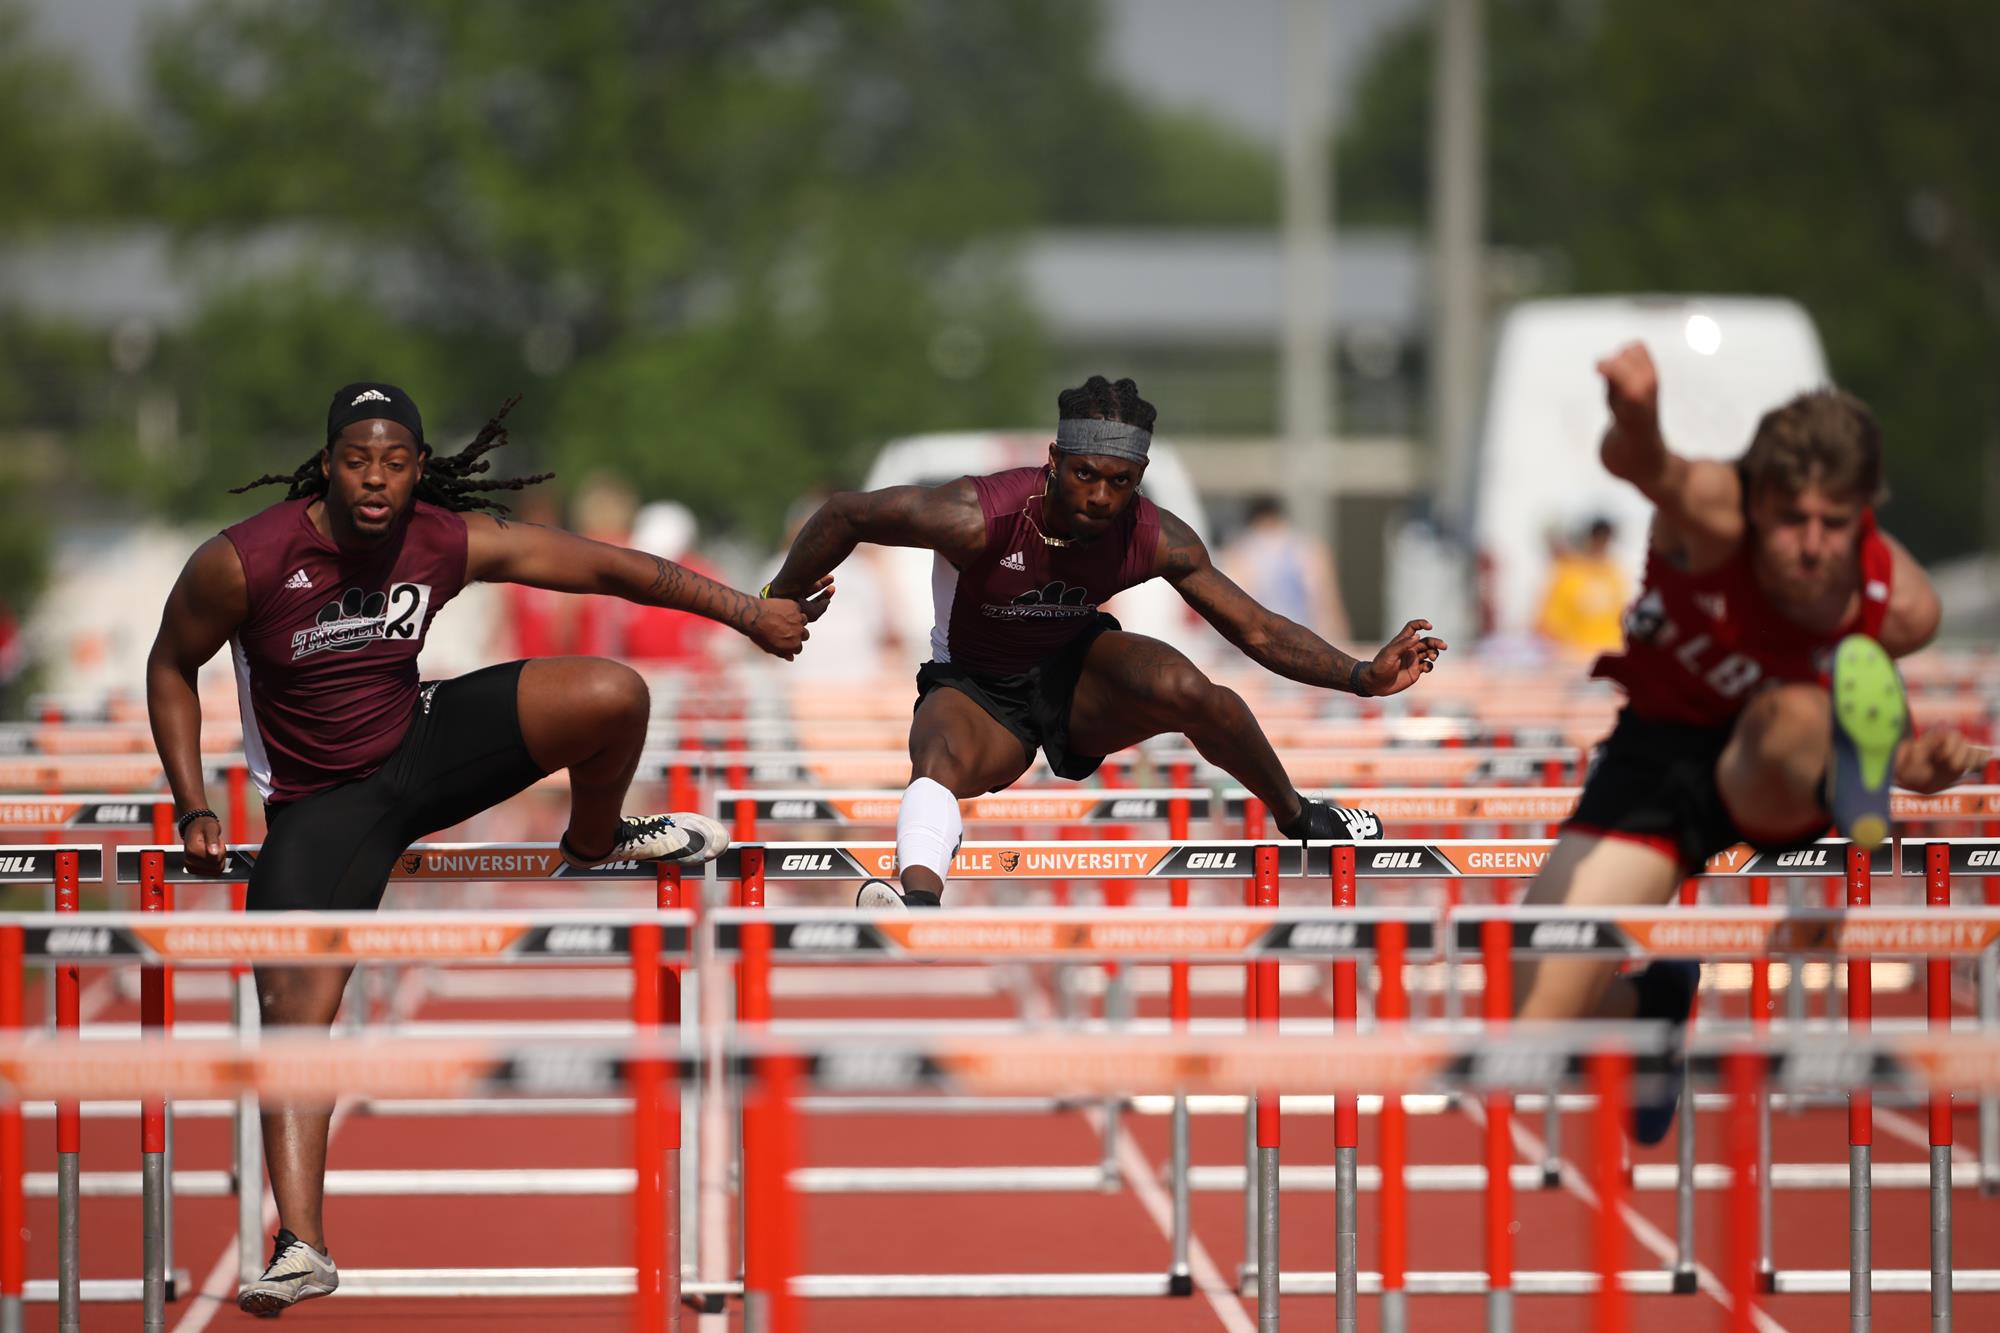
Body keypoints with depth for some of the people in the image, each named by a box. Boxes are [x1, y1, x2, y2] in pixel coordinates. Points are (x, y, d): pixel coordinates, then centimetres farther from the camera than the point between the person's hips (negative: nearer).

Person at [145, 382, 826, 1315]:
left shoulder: (453, 542, -14)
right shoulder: (244, 563, -21)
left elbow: (610, 569, -6)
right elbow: (171, 666, -4)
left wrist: (745, 611, -3)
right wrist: (192, 809, -10)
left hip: (422, 743, 3)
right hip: (321, 804, -3)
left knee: (613, 695, -14)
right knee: (293, 1005, -21)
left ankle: (595, 846, 18)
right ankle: (300, 1245, -25)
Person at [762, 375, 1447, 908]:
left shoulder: (1156, 540, -17)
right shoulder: (979, 516, -28)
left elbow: (1257, 629, -8)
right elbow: (847, 514, -15)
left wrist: (1362, 676, -19)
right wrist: (776, 607, -5)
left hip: (1076, 673, 2)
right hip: (976, 690, -2)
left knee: (1186, 690, -28)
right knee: (941, 762, -38)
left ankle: (1297, 817, -3)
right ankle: (919, 896, -66)